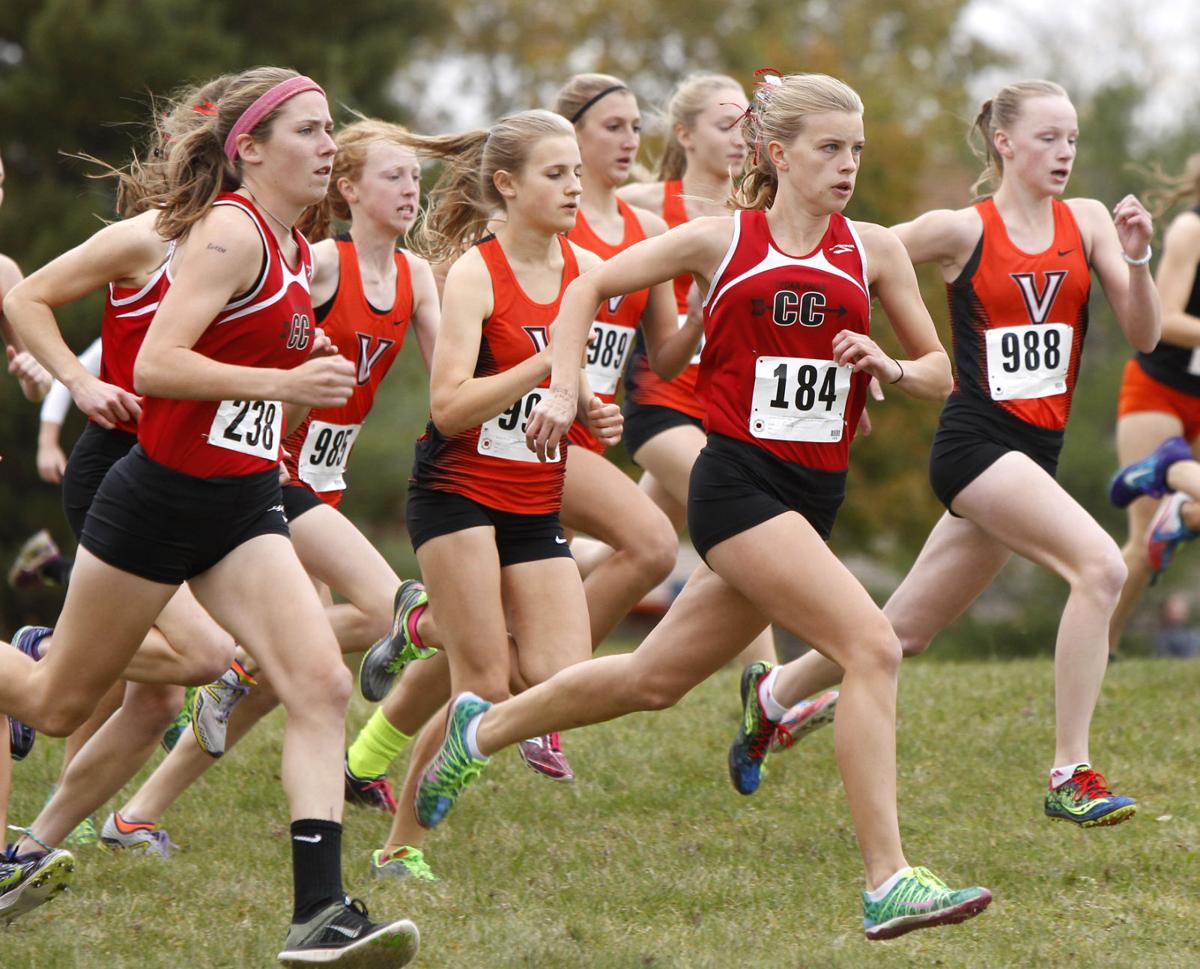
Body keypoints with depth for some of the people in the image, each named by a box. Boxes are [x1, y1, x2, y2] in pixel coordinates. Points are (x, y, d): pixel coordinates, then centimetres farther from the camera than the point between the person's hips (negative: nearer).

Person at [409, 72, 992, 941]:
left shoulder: (873, 250, 7)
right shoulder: (721, 241, -1)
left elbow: (941, 373, 12)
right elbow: (590, 289, 11)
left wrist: (891, 367, -9)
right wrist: (563, 389, 1)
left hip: (815, 494, 5)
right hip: (738, 480, -5)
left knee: (655, 680, 15)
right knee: (873, 646, -21)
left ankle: (483, 729, 38)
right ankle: (889, 883, -21)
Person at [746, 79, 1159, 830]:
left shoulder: (1086, 222, 6)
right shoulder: (962, 231, -5)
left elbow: (1143, 336, -1)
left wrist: (1137, 259, -15)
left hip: (1034, 451, 6)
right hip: (975, 439, -6)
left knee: (907, 630, 13)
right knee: (1102, 565, -25)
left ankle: (775, 690, 37)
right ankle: (1070, 776, -21)